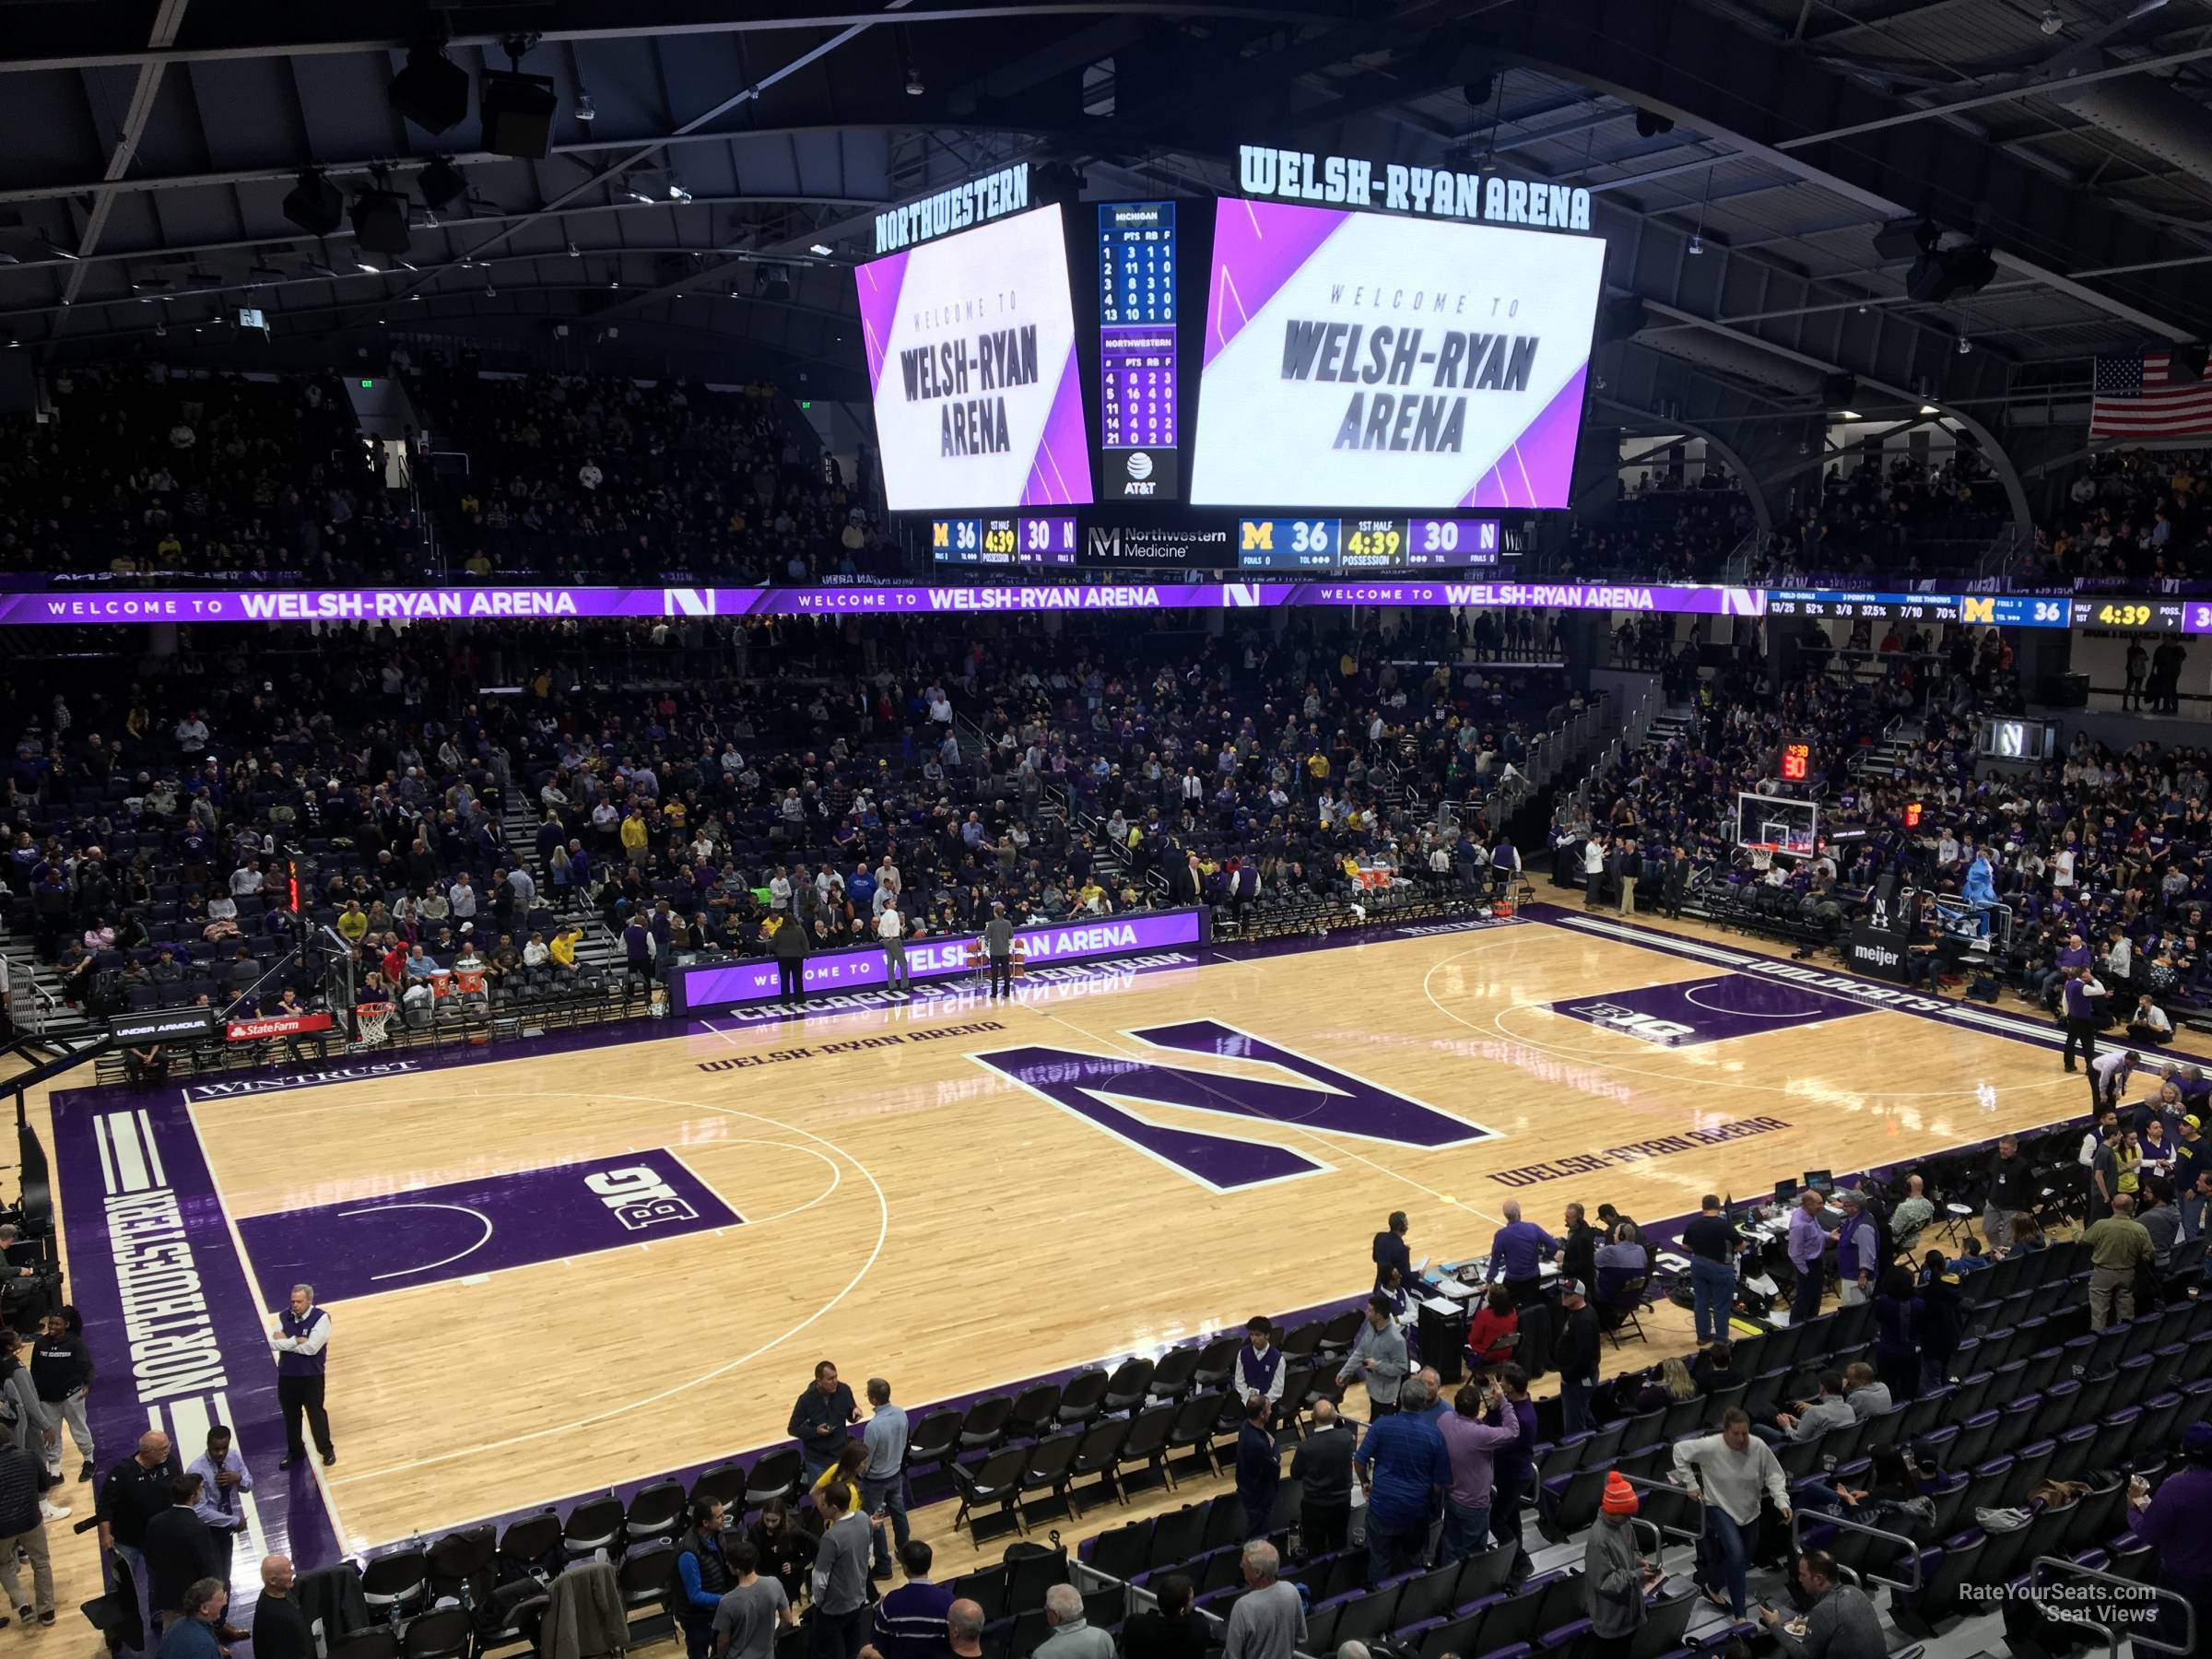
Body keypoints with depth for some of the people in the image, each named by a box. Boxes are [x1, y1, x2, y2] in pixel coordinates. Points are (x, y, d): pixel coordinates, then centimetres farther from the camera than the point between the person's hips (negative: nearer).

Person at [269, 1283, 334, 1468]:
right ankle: (294, 1451, 35)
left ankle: (326, 1450, 26)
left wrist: (286, 1342, -15)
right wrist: (296, 1341, -22)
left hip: (311, 1376, -4)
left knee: (316, 1413, 8)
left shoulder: (321, 1318, -18)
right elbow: (273, 1343, -13)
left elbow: (311, 1347, -25)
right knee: (290, 1415, 17)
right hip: (287, 1375, 4)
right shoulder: (284, 1316, -3)